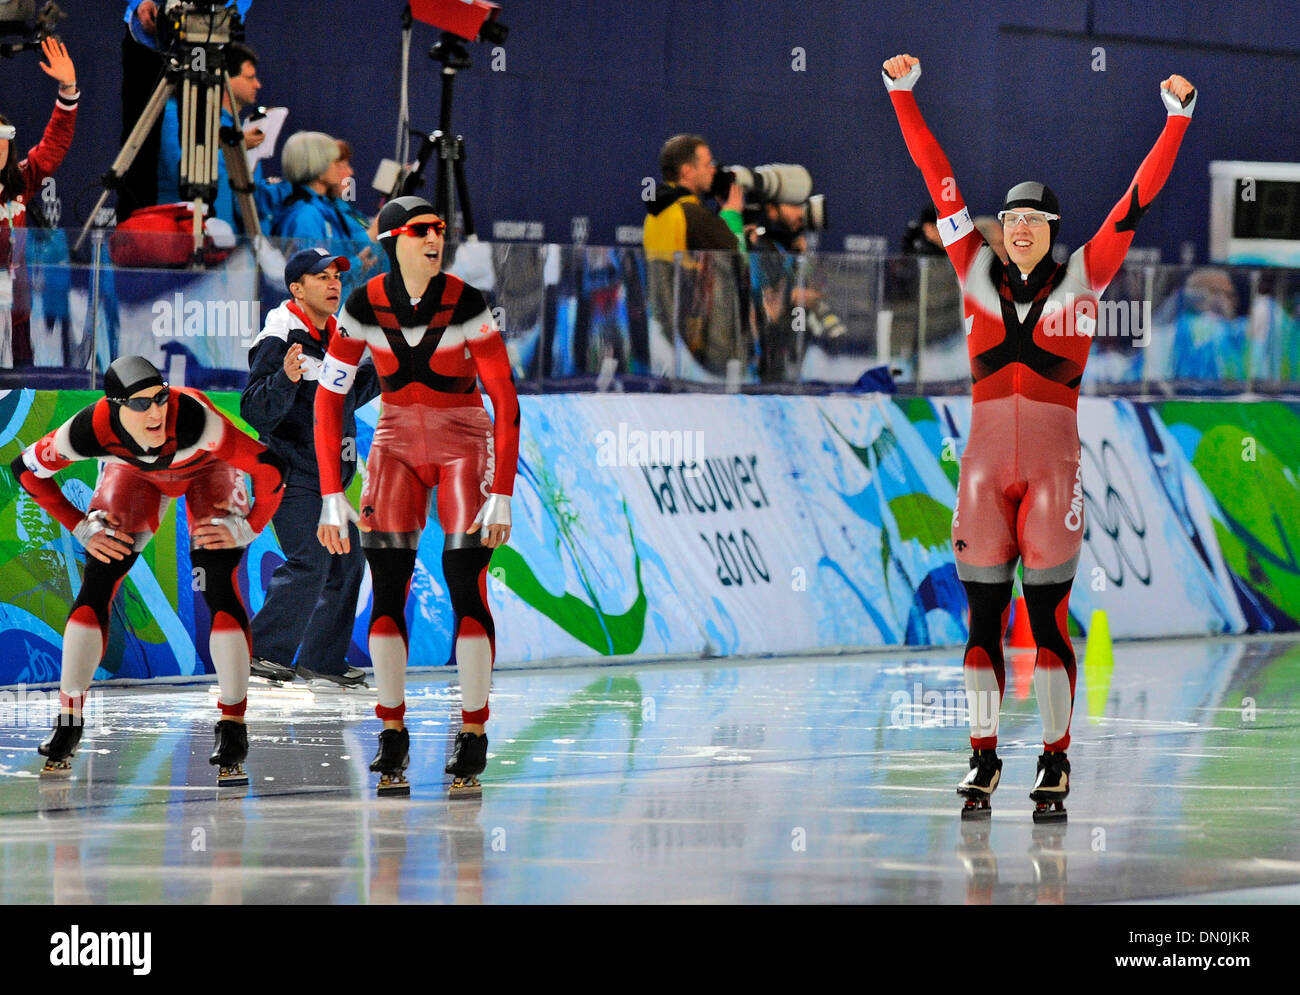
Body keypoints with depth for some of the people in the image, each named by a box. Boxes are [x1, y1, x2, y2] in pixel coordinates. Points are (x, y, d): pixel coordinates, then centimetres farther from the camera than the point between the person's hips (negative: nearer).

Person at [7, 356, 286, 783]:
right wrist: (82, 528, -15)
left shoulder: (192, 416, -45)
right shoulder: (93, 429, -36)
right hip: (135, 473, 2)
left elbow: (269, 465, -35)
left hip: (208, 469, -2)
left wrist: (247, 528, -26)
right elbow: (25, 467, -16)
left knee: (219, 587, -19)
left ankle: (233, 728, -12)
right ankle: (68, 724, 2)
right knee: (97, 584, -9)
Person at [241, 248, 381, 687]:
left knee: (346, 561, 10)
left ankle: (323, 660, 19)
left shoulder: (336, 337, 12)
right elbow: (255, 412, -22)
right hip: (293, 474, -9)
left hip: (329, 476, 9)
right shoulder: (279, 341, -15)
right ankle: (264, 653, -13)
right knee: (309, 562, -18)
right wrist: (285, 379, -38)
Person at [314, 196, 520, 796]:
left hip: (464, 446, -2)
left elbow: (505, 399, -14)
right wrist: (332, 496, -12)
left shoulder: (467, 306, -17)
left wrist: (502, 496, -19)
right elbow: (329, 398, -6)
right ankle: (392, 735, 0)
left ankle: (473, 736, -5)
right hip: (397, 446, 2)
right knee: (387, 586, -8)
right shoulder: (364, 307, -10)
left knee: (465, 583, -12)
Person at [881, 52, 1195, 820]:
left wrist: (1178, 119, -2)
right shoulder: (977, 272, 9)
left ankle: (1056, 764, 4)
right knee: (983, 617, 2)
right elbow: (938, 177, 9)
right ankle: (985, 760, 9)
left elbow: (1140, 197, 2)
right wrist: (904, 96, 8)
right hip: (985, 460, 2)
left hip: (1054, 461, -2)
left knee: (1049, 616, -2)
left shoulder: (1083, 277, 5)